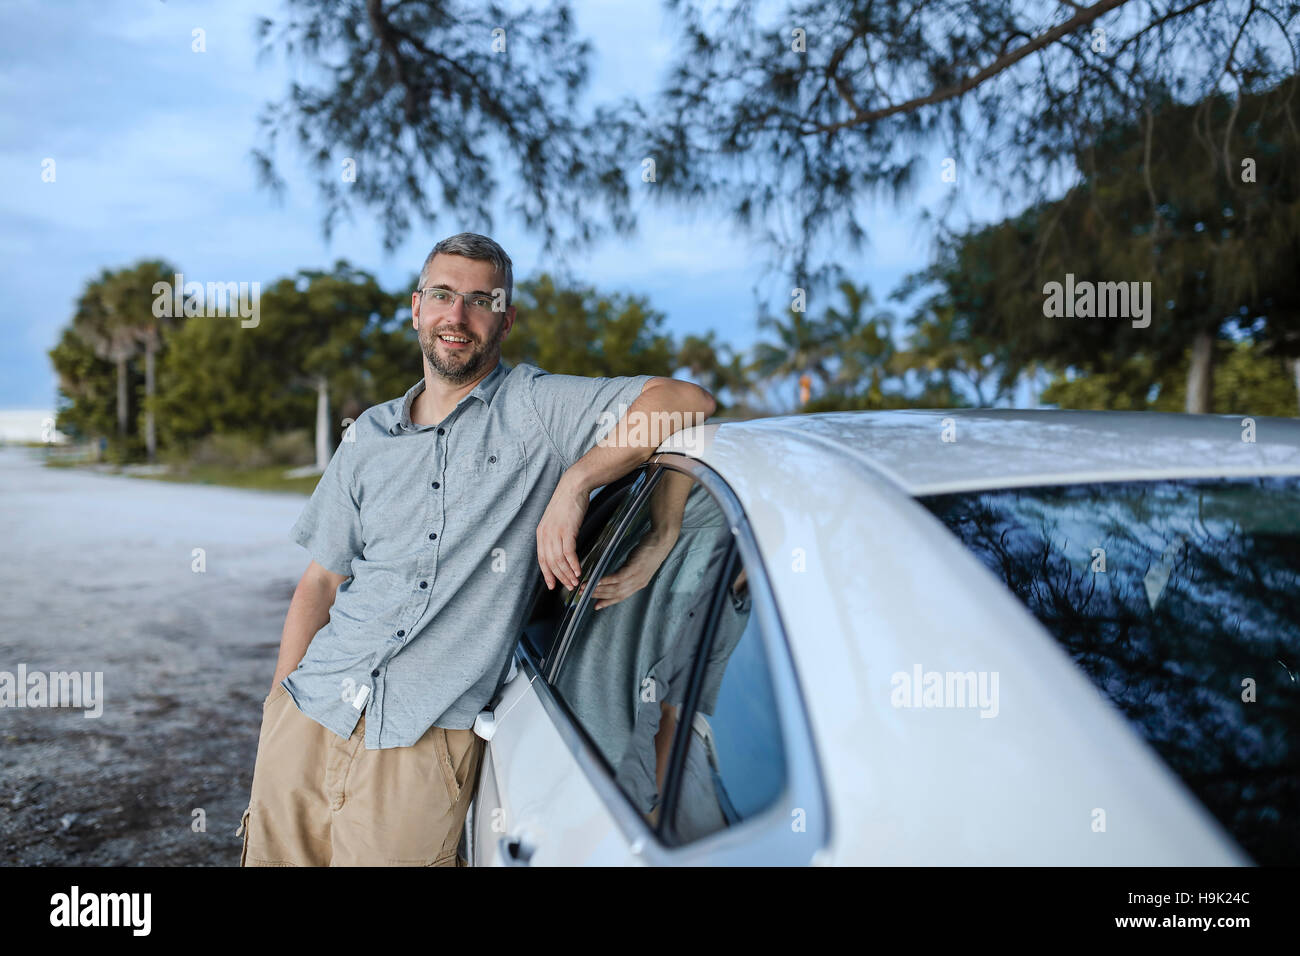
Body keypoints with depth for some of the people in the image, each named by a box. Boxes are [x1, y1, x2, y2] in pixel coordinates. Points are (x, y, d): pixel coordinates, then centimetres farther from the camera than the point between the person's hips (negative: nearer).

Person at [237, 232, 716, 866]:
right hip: (309, 712, 4)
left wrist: (573, 482, -20)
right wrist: (278, 700, 9)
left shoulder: (537, 407, 0)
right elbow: (321, 581, 17)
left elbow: (688, 402, -11)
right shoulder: (367, 437, 15)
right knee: (277, 856, 6)